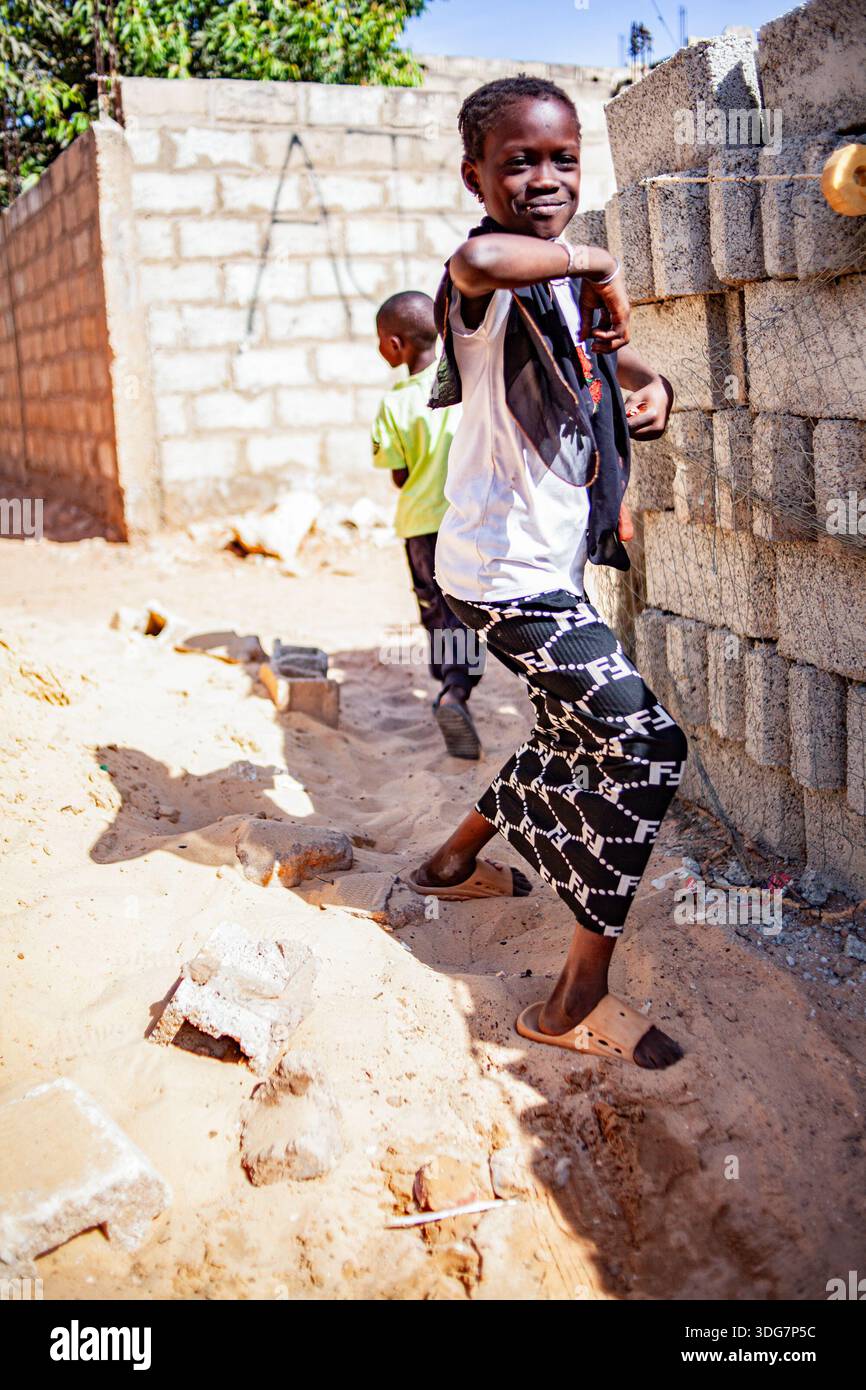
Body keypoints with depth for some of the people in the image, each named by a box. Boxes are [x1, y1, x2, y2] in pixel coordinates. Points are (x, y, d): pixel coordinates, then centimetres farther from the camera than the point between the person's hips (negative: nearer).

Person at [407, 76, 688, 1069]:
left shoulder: (563, 281, 10)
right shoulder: (489, 276, -19)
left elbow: (612, 358, 26)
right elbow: (479, 260, -46)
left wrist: (649, 387, 1)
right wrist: (594, 261, -29)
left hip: (545, 566, 10)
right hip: (507, 573, -10)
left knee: (581, 735, 25)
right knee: (645, 745, -13)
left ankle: (457, 860, 48)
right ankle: (578, 1002, -4)